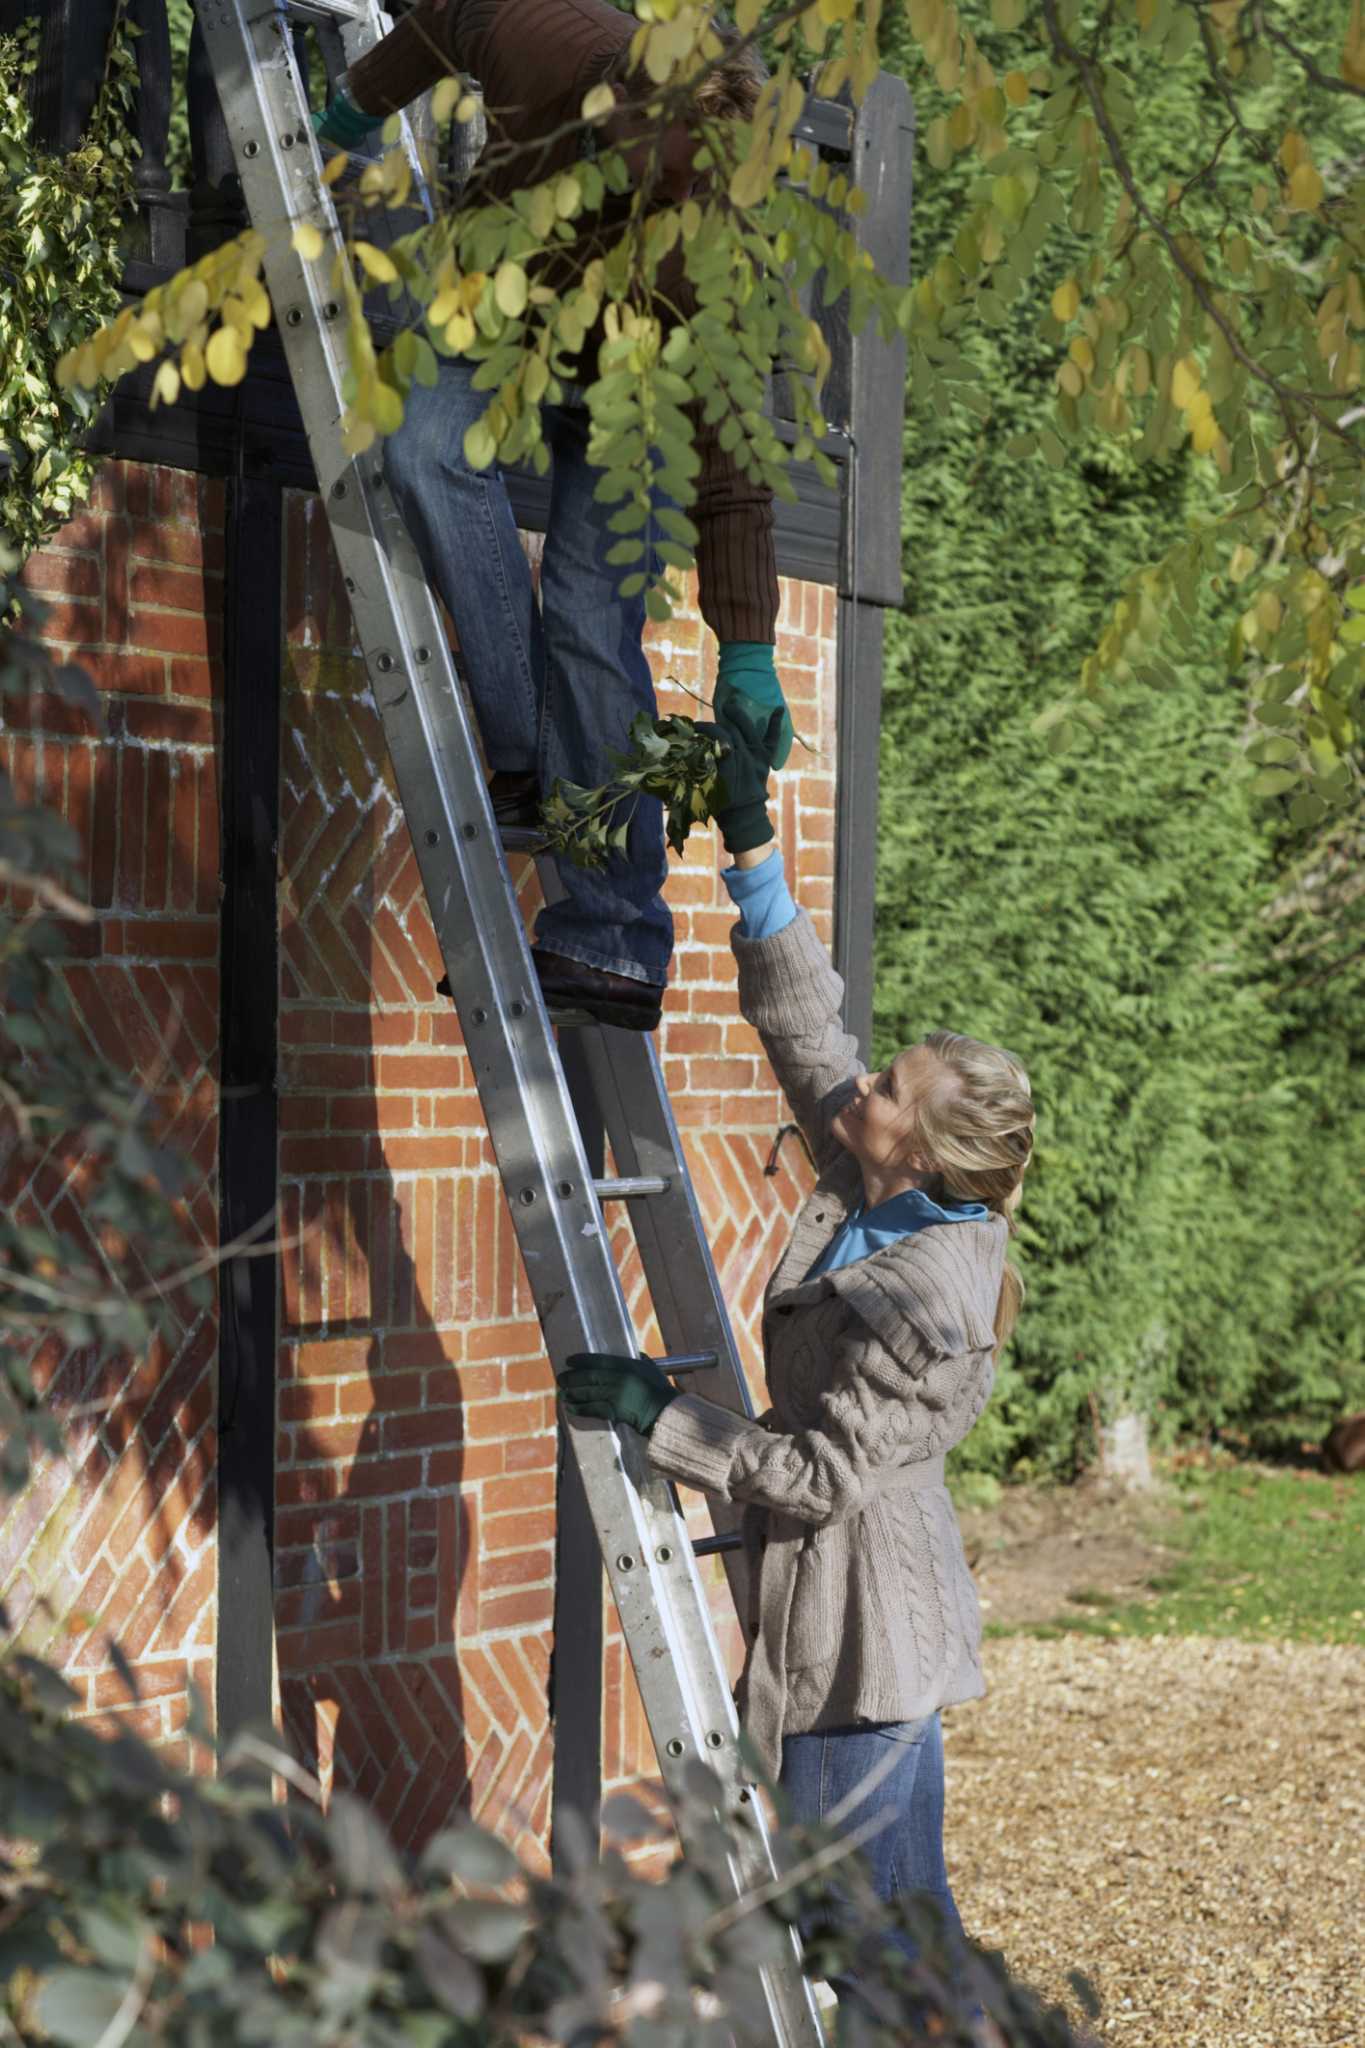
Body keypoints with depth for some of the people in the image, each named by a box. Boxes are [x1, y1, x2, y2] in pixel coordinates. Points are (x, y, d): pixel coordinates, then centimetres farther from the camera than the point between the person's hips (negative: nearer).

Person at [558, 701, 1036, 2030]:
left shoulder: (929, 1307, -24)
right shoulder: (873, 1192, 0)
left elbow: (823, 1472, -22)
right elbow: (804, 1025, 7)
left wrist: (659, 1415, -18)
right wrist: (750, 848, 4)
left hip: (865, 1636, -9)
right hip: (885, 1630, 9)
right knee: (903, 1901, 17)